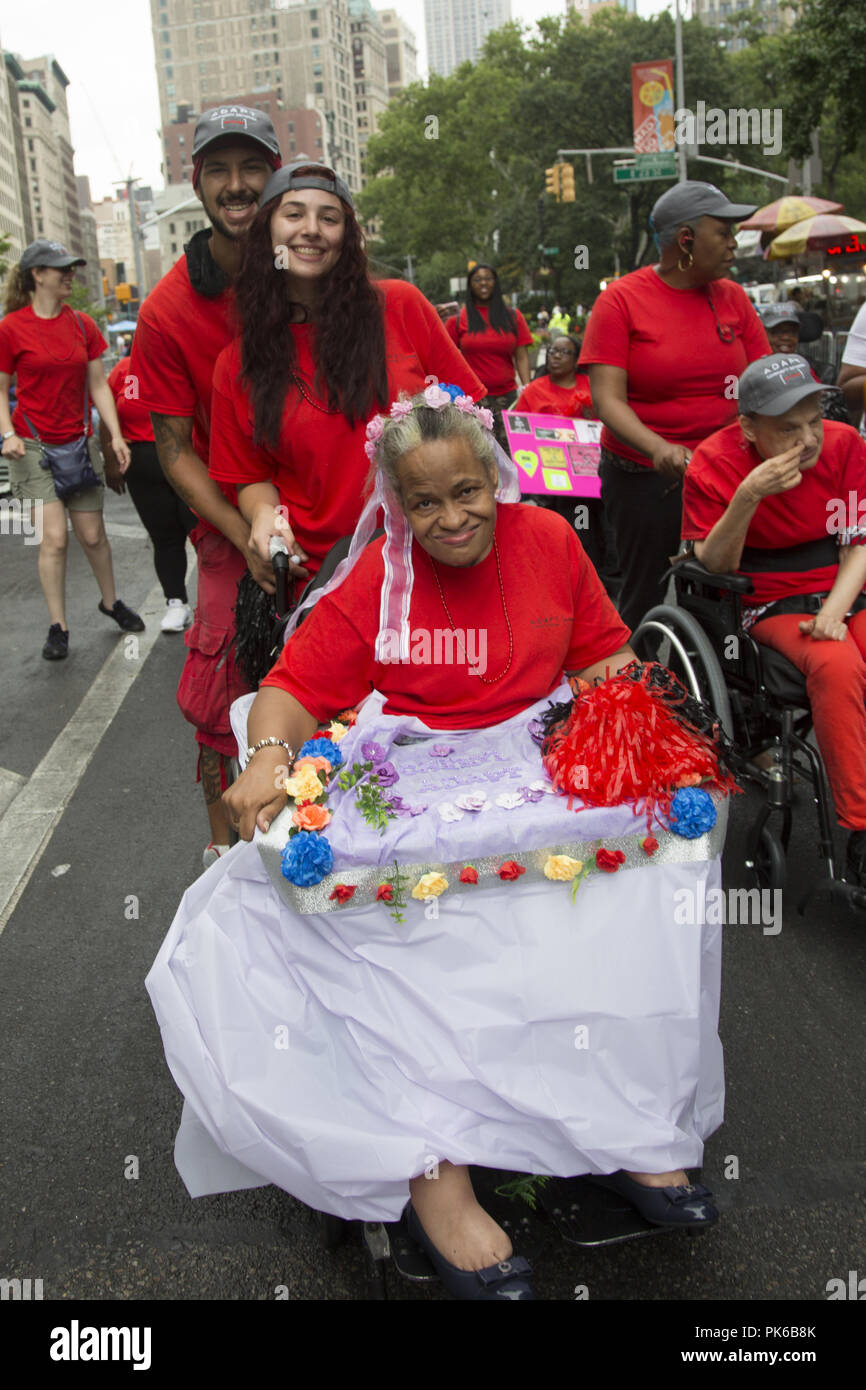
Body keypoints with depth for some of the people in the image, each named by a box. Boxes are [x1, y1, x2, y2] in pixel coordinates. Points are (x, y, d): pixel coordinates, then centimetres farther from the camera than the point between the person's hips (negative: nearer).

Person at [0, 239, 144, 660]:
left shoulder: (83, 325, 6)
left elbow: (98, 385, 8)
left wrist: (116, 435, -1)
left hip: (79, 444, 3)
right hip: (34, 447, -3)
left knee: (93, 535, 8)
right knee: (54, 538, -10)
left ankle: (110, 601, 32)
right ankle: (57, 628, 2)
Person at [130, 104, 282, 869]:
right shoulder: (167, 311, -7)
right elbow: (175, 450, -5)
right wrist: (248, 539, -18)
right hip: (236, 529, -1)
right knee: (226, 699, 0)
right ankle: (224, 848, 22)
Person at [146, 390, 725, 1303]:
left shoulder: (547, 540, 7)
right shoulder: (375, 578, -1)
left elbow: (604, 654, 15)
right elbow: (294, 687, -3)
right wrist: (268, 756, -24)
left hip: (540, 761, 2)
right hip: (408, 780, -1)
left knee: (643, 854, -25)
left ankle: (628, 1124, -15)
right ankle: (430, 1173, -27)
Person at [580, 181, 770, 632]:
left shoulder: (732, 297, 8)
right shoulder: (621, 299, -5)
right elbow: (608, 398, -14)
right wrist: (658, 447, -31)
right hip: (646, 480, -4)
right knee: (649, 602, 3)